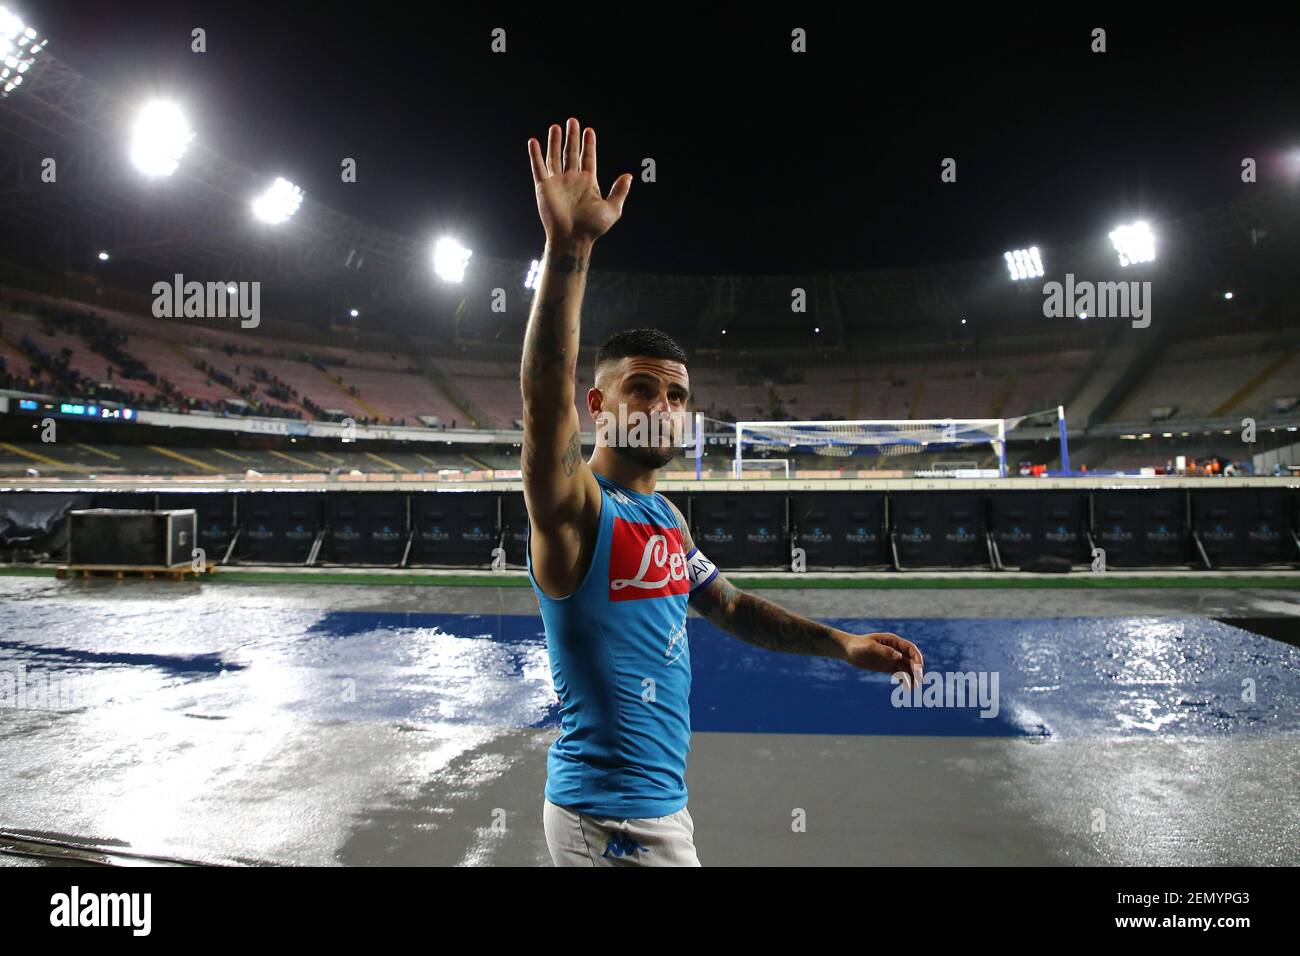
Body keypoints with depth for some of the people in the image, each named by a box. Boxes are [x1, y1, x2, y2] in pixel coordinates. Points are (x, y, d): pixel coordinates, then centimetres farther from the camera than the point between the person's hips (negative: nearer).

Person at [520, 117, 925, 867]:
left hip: (663, 802, 8)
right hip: (612, 818, -8)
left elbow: (731, 606, 17)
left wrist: (842, 644, 6)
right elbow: (546, 401, -35)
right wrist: (569, 248, -45)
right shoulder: (575, 507, -16)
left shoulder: (667, 518, 8)